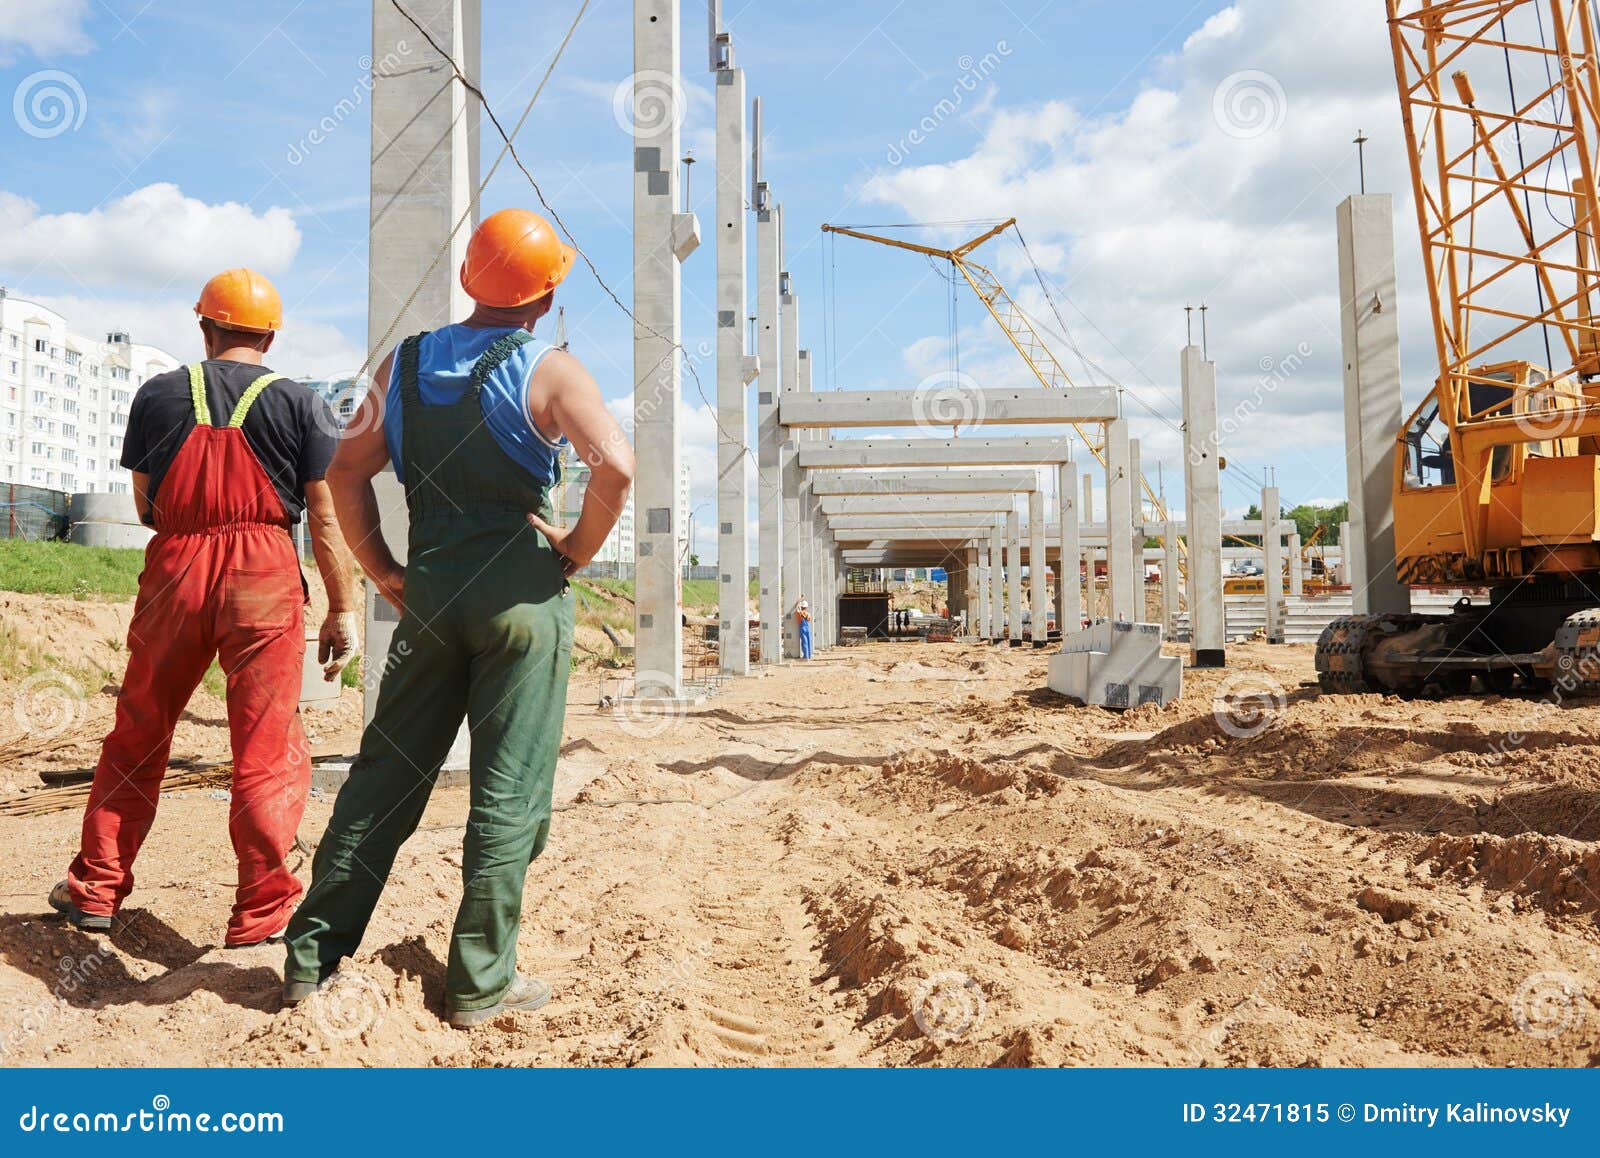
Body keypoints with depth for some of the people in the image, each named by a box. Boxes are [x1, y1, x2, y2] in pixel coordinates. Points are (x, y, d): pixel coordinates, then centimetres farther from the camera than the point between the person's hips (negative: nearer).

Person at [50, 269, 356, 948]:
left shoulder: (157, 394, 8)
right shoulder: (299, 403, 0)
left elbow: (144, 505, 15)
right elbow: (327, 520, -4)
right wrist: (342, 611, 0)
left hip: (175, 567, 3)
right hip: (263, 577, -2)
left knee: (137, 737, 17)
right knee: (268, 751, 2)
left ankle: (95, 890, 28)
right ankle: (260, 913, 6)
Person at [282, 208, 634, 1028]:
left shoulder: (405, 363, 10)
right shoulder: (549, 370, -5)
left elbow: (346, 470, 9)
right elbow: (616, 466, -21)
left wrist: (383, 574, 12)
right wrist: (576, 551, -7)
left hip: (429, 589, 5)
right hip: (521, 589, -5)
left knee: (385, 772, 14)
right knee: (508, 787, 3)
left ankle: (311, 956, 21)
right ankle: (480, 981, 11)